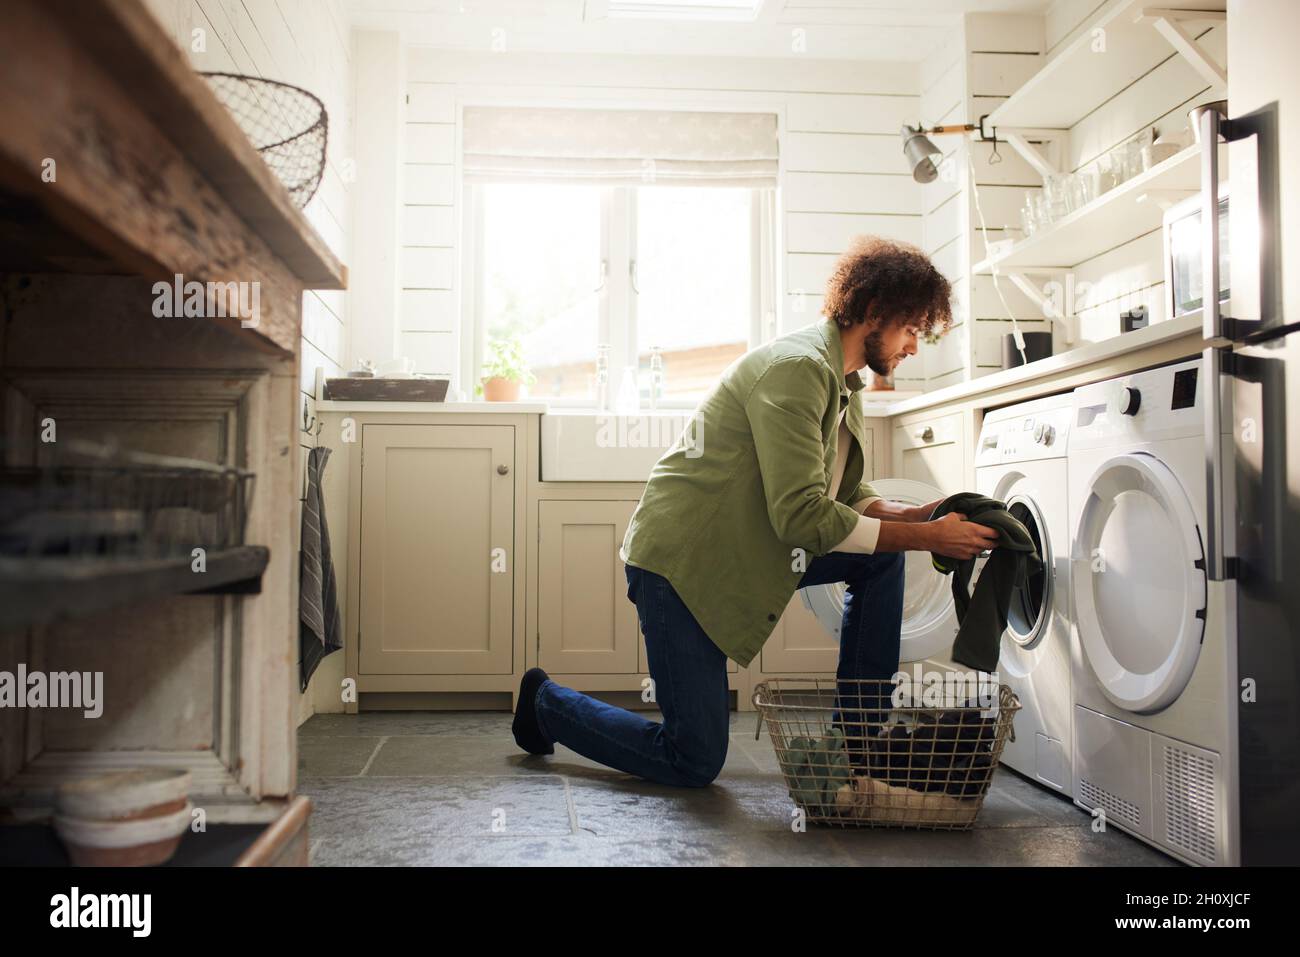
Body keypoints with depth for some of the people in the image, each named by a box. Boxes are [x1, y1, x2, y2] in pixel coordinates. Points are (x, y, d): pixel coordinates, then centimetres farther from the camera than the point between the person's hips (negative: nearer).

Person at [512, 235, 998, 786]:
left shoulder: (844, 383, 10)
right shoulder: (797, 368, -22)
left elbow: (850, 498, 13)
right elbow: (803, 517, -28)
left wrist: (920, 515, -5)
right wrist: (926, 538, -23)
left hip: (750, 549, 10)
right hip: (681, 558, -10)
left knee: (882, 557, 1)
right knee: (694, 763, -4)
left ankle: (861, 731, 10)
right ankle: (546, 703, 18)